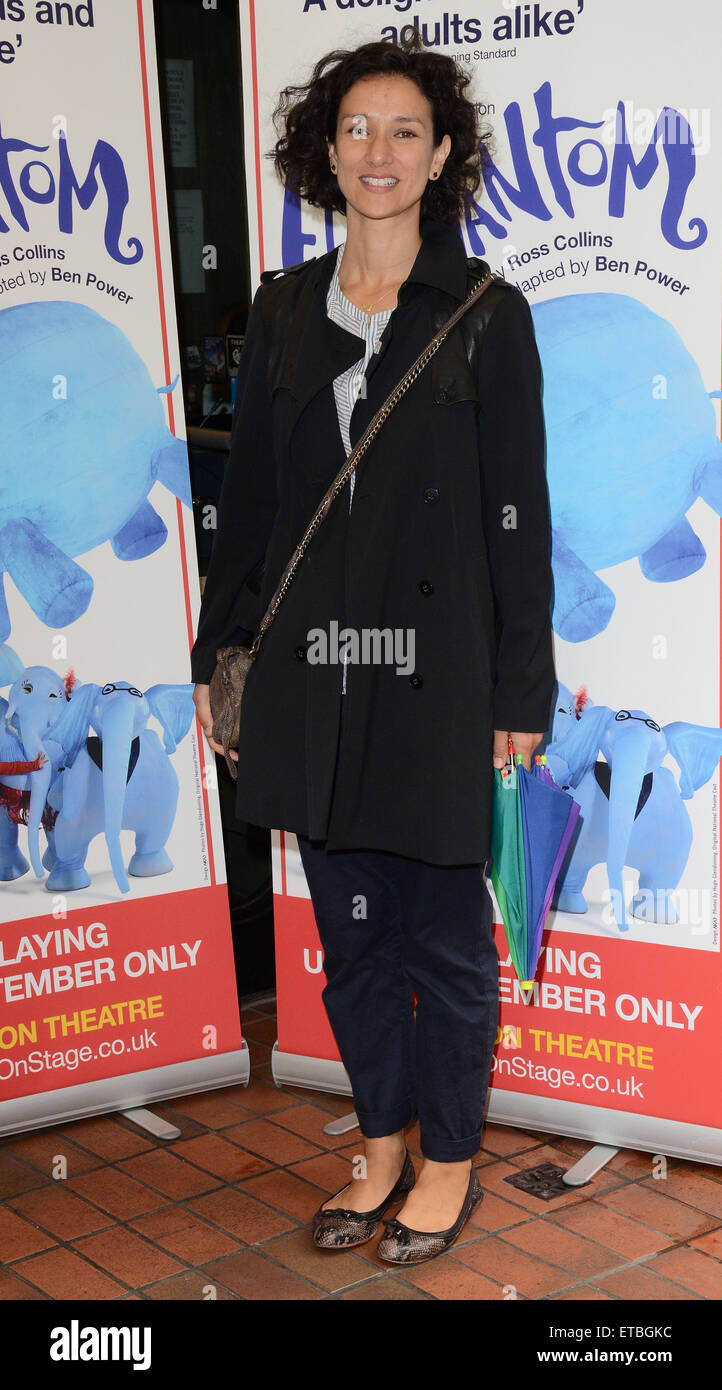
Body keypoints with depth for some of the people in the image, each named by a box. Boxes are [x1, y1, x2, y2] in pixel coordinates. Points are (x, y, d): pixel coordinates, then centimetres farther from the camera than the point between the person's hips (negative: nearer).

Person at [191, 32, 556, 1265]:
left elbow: (517, 513, -4)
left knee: (443, 933, 7)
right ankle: (382, 1147, 32)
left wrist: (520, 691, -7)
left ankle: (449, 1163, 27)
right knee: (350, 929, 14)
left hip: (438, 671, -4)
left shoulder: (485, 314, -2)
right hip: (313, 666, 4)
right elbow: (248, 495, 11)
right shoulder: (284, 308, 8)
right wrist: (221, 654, 10)